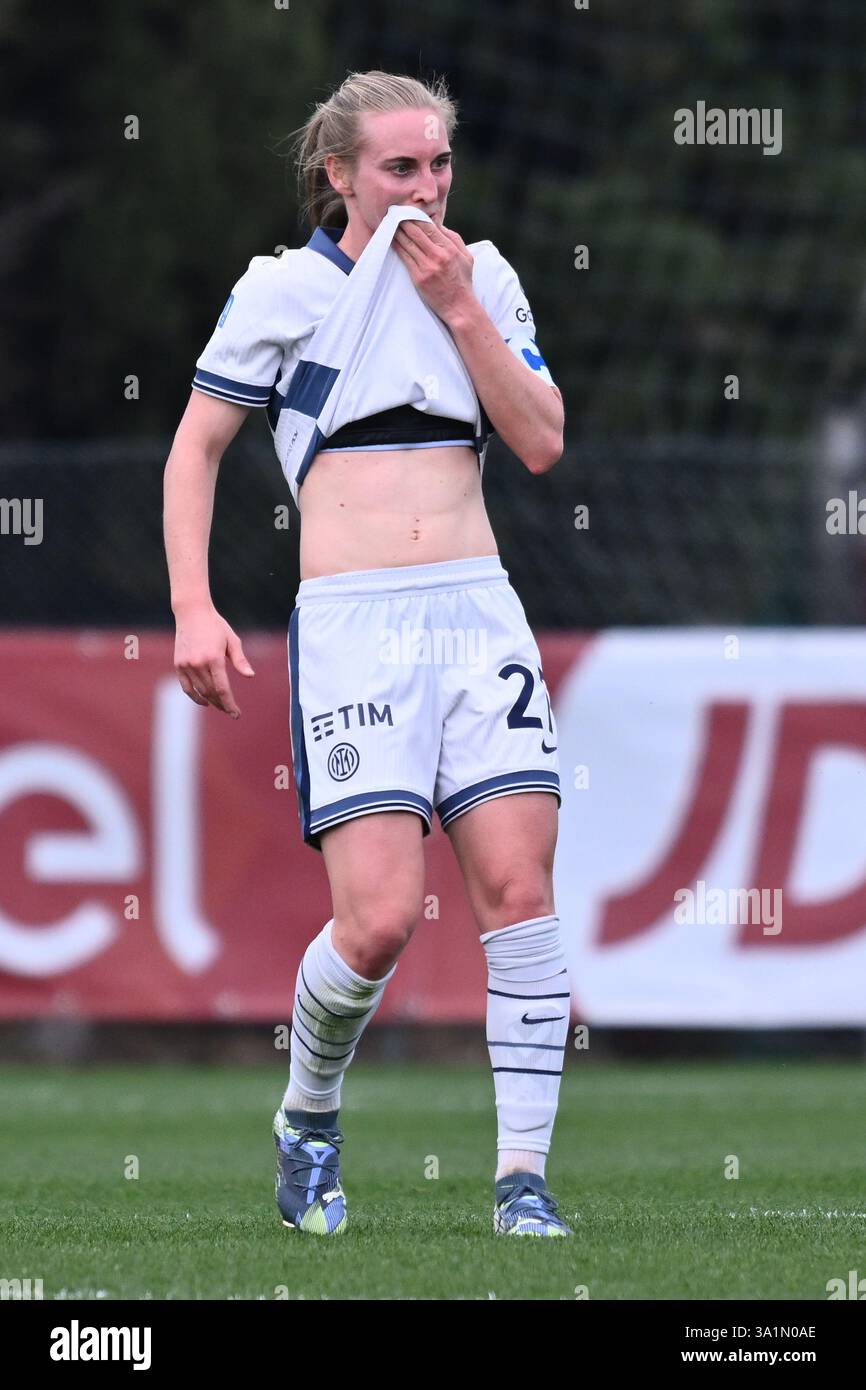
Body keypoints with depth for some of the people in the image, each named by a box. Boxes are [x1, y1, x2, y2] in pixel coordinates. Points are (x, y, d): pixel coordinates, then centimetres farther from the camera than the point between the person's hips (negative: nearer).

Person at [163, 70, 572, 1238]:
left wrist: (457, 307, -3)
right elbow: (196, 447, 8)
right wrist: (193, 608, -2)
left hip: (479, 613, 3)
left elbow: (542, 443, 5)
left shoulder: (484, 277, 12)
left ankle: (523, 1175, -2)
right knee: (380, 920, -14)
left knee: (520, 890, -9)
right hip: (352, 620, -3)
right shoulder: (283, 288, 3)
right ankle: (308, 1121, 14)